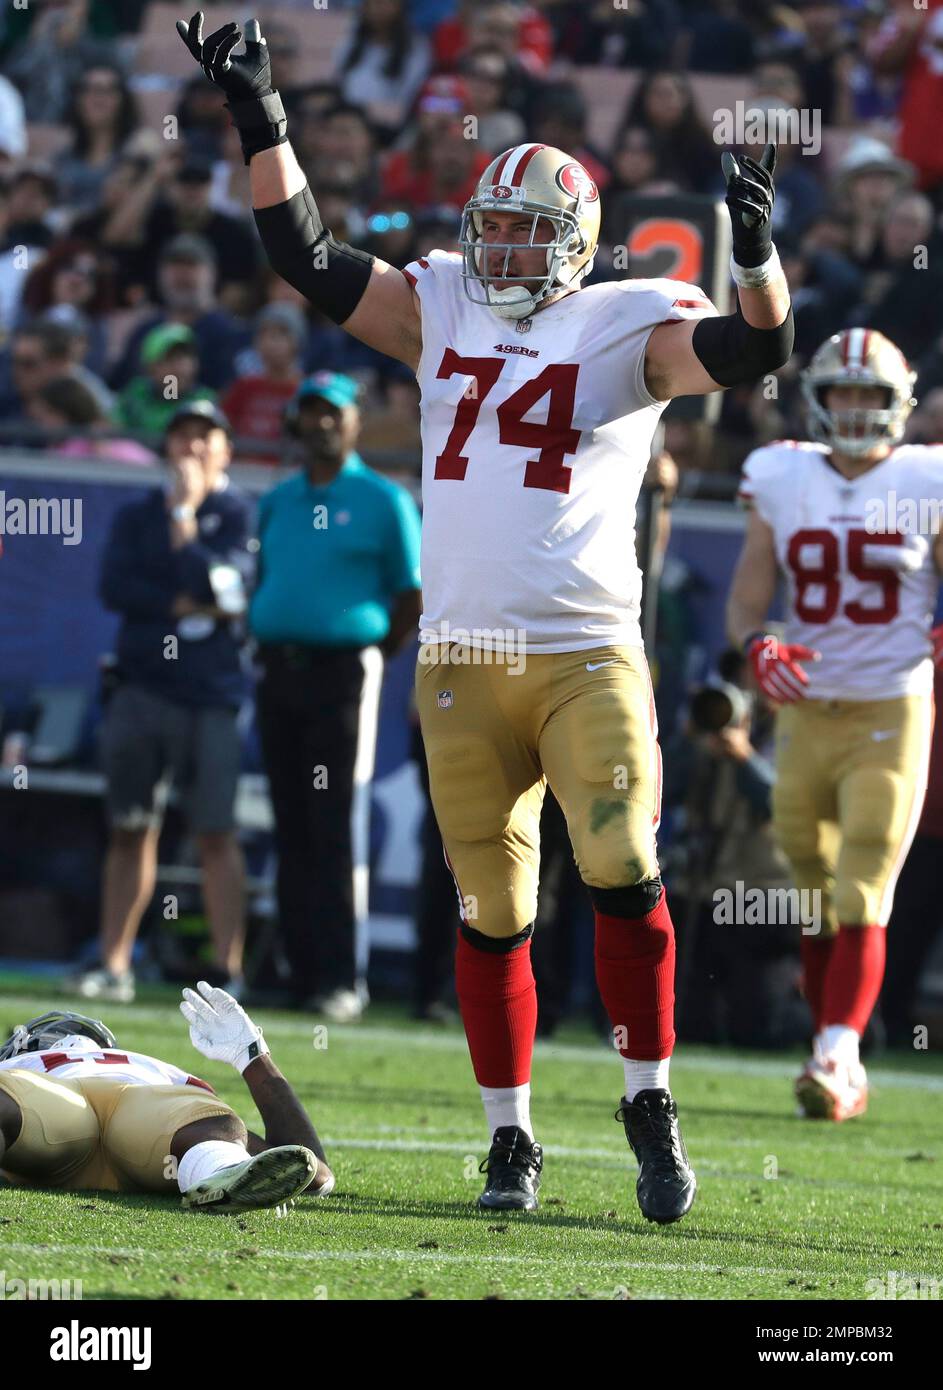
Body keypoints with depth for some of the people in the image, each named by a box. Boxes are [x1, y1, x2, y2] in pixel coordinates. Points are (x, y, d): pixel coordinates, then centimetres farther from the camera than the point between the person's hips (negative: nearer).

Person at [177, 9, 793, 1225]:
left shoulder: (628, 327, 3)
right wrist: (258, 114, 8)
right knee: (491, 910, 6)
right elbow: (305, 256, 14)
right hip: (462, 661, 3)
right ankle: (510, 1136, 14)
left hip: (587, 656, -3)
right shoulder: (437, 309, 13)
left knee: (621, 871, -16)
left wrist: (755, 254, -28)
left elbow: (753, 352, -10)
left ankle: (649, 1101, -2)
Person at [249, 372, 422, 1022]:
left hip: (343, 670, -5)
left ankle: (342, 979, -11)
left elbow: (412, 602, 1)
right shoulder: (277, 502, 16)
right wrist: (266, 649, 9)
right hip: (278, 674, 5)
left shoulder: (383, 501, 1)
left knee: (339, 832, -10)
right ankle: (300, 971, 8)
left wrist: (369, 659, 1)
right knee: (291, 833, 5)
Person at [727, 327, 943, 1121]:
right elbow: (746, 600, 7)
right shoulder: (782, 482, 5)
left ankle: (836, 1056, -18)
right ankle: (843, 1069, 17)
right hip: (805, 712, 3)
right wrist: (759, 648, -14)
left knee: (861, 900, -12)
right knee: (817, 903, 8)